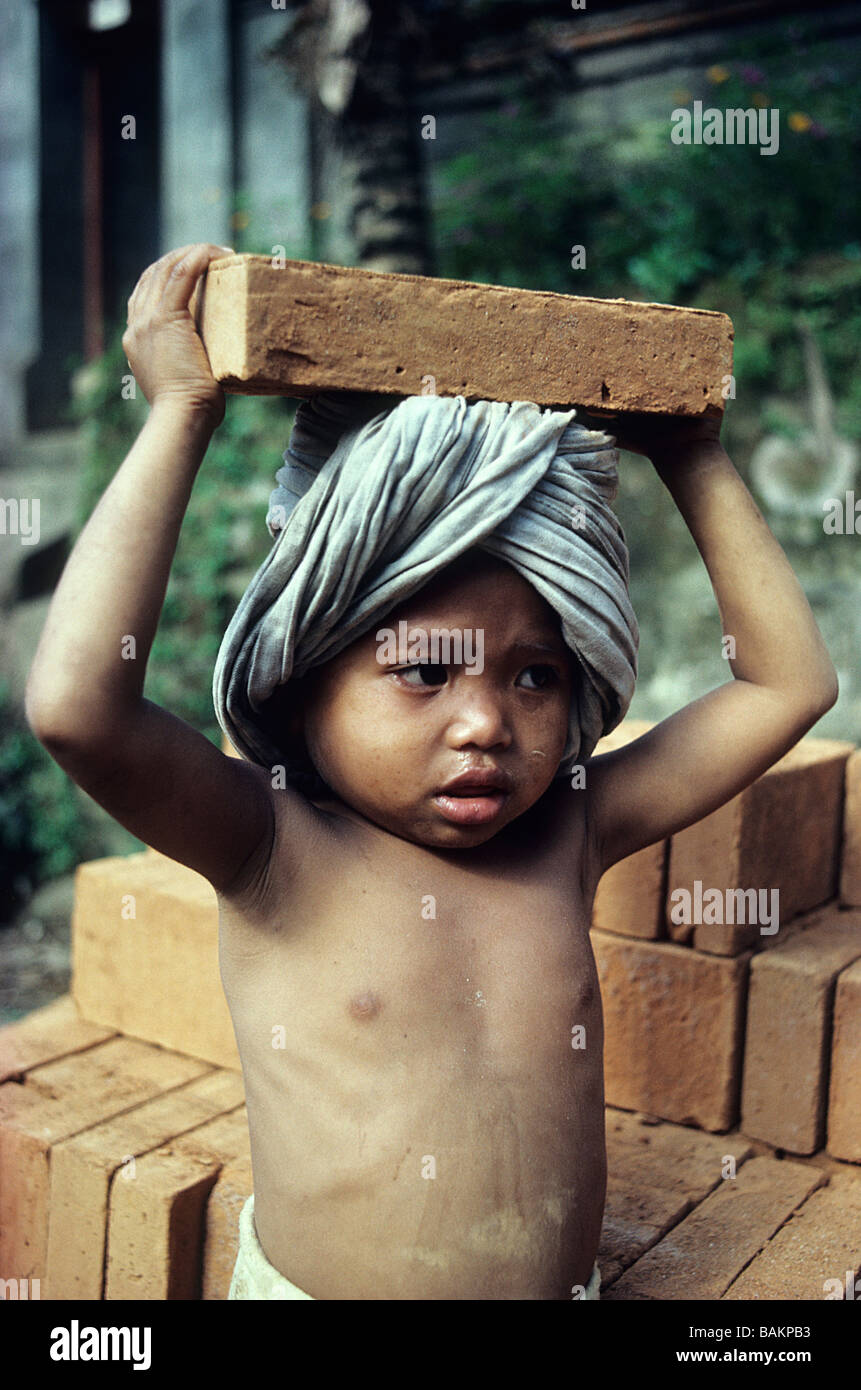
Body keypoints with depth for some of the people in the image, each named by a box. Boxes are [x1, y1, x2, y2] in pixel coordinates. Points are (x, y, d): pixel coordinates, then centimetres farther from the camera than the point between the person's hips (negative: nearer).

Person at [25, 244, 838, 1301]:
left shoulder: (569, 837, -10)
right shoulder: (277, 859, -21)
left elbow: (787, 684, -5)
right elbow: (77, 703, -37)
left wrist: (695, 461, -6)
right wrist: (179, 417, -30)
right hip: (309, 1285, -3)